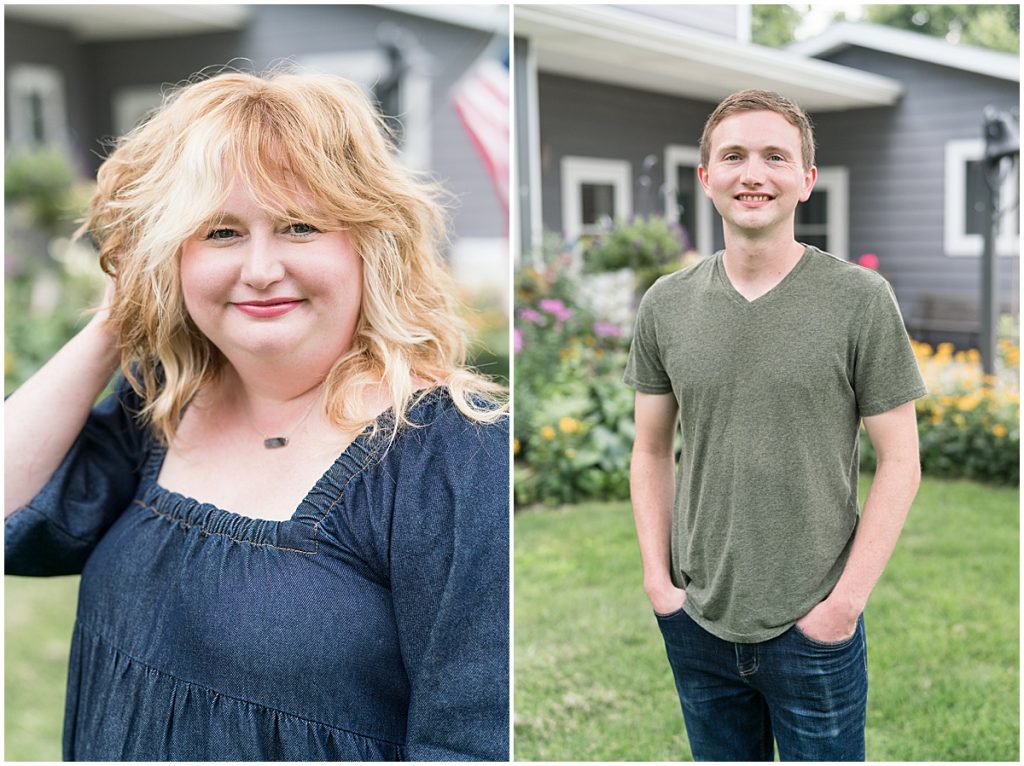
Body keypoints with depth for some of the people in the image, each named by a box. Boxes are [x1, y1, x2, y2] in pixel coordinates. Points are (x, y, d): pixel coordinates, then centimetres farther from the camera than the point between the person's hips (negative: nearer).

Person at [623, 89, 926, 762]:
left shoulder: (861, 299, -9)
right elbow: (652, 451, 8)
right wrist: (657, 577, 0)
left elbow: (899, 463, -7)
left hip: (814, 629, -3)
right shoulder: (666, 305, 0)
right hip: (696, 622, 3)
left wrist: (846, 601, -11)